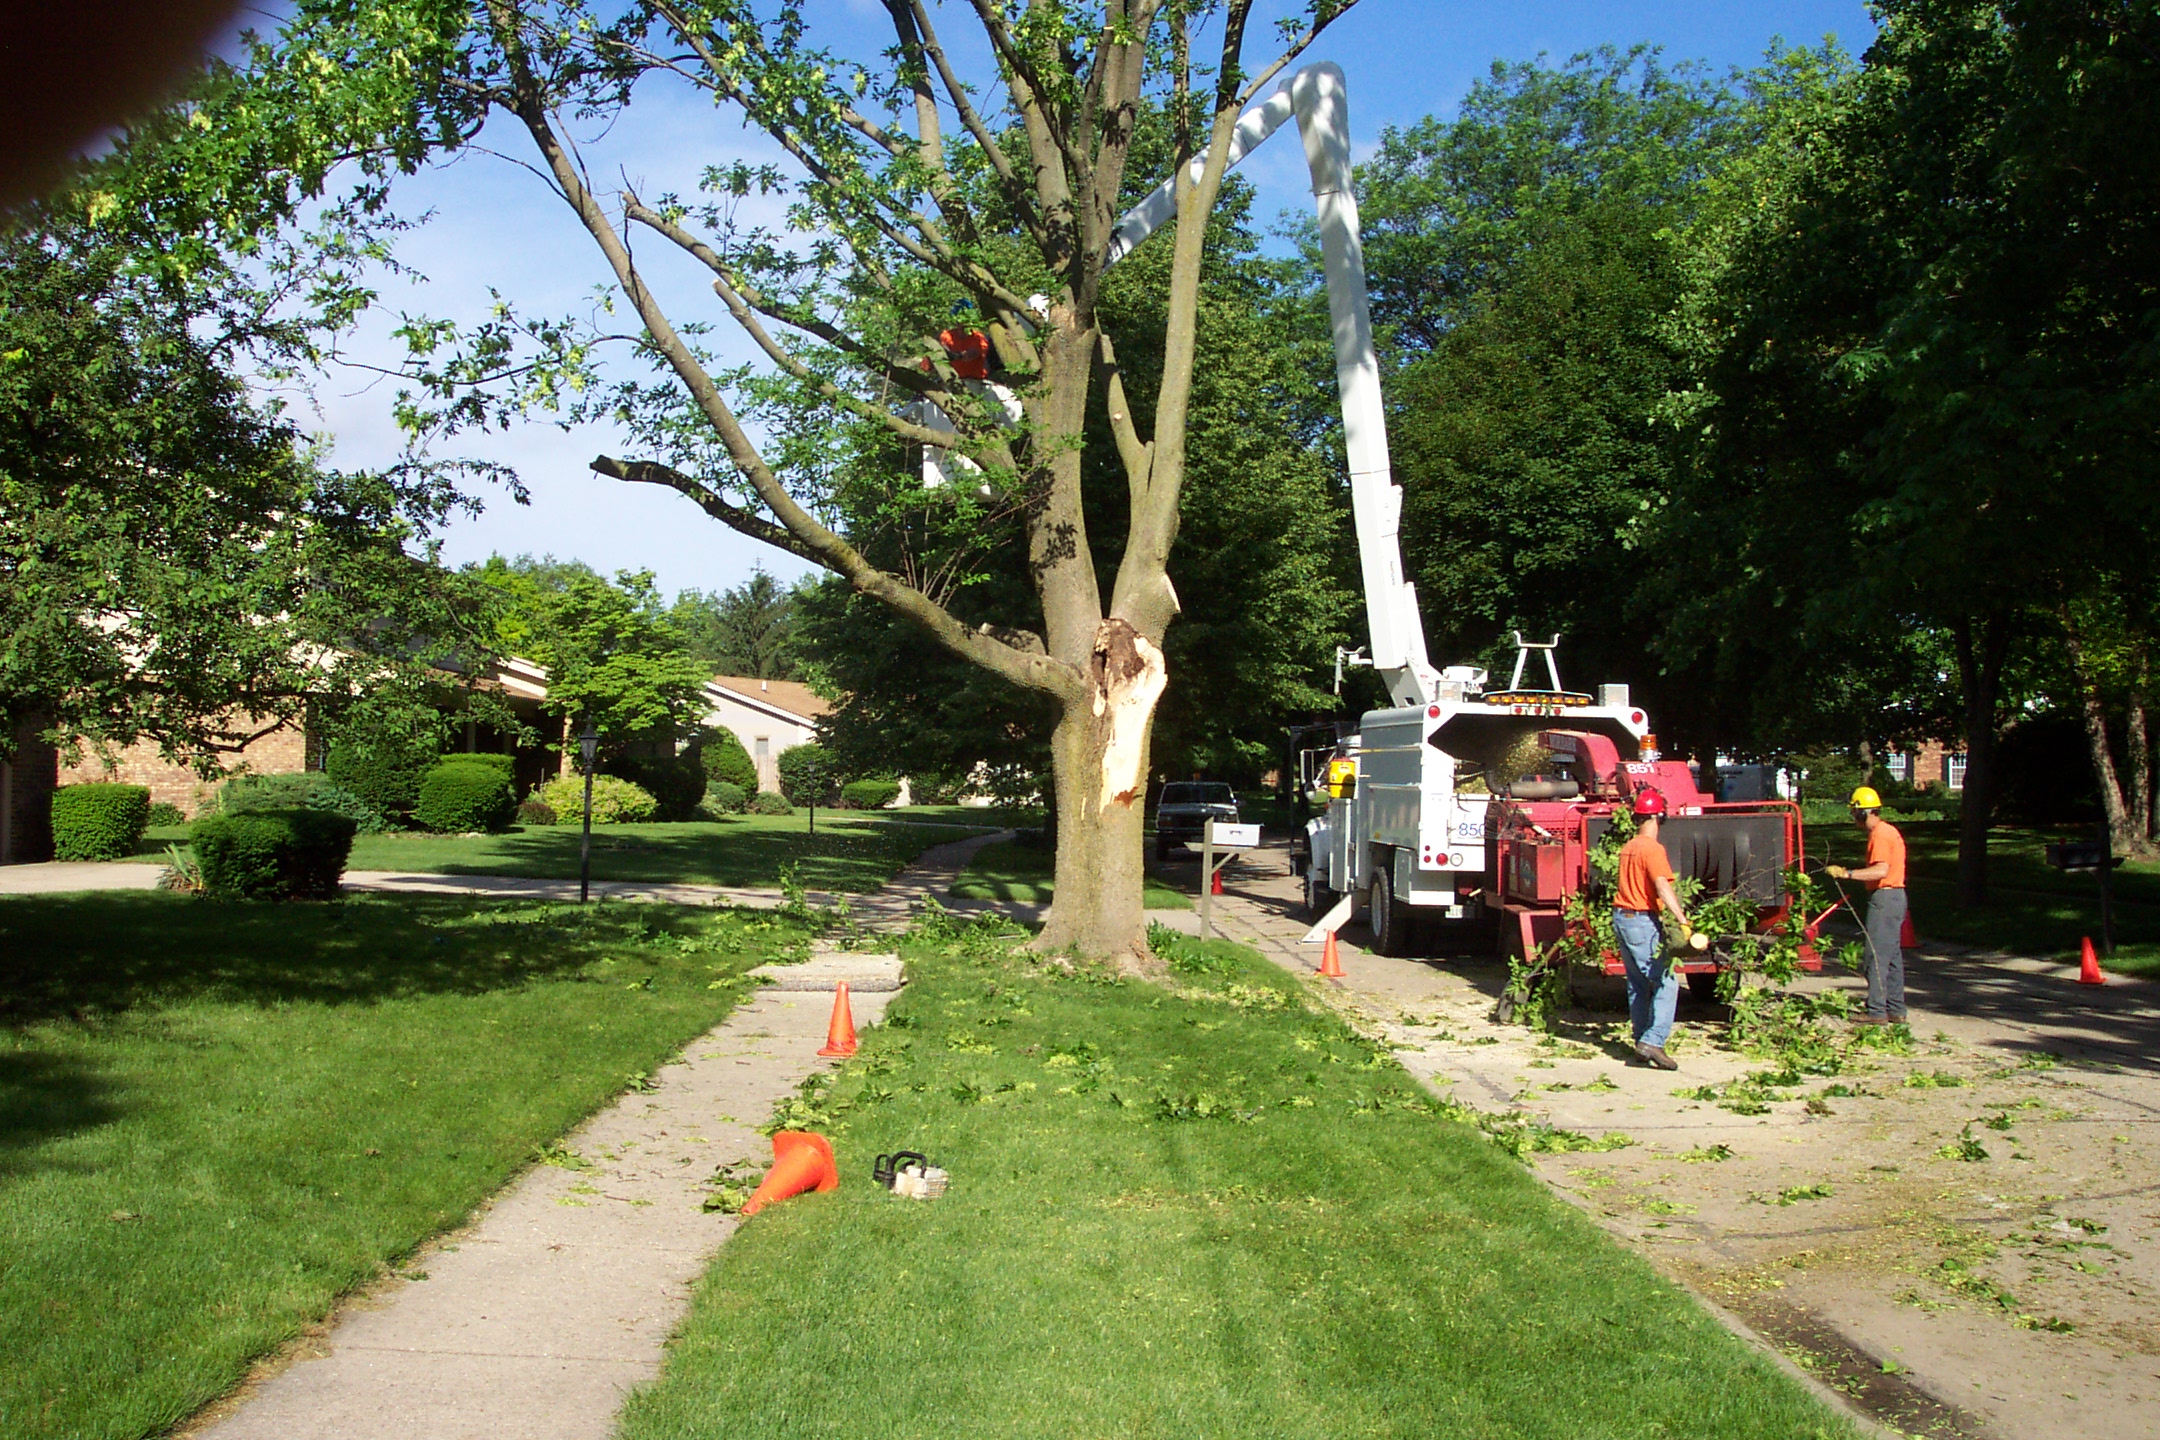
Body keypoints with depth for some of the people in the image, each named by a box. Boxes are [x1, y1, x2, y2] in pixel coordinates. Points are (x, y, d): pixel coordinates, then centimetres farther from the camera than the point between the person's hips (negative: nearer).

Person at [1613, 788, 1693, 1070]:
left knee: (1638, 983, 14)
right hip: (1642, 921, -9)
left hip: (1622, 917, 9)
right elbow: (1662, 888, -26)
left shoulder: (1628, 848, 12)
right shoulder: (1652, 849, -15)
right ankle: (1652, 1041, -17)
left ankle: (1643, 1040, 18)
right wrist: (1682, 919, -34)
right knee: (1666, 982, -8)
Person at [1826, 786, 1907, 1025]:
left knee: (1877, 956, -8)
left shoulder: (1880, 835, -15)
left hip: (1884, 898, -11)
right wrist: (1849, 873, 21)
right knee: (1893, 956, 13)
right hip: (1895, 897, 11)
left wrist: (1847, 873, -27)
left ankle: (1877, 1012, -8)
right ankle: (1896, 1010, 17)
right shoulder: (1888, 831, 17)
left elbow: (1881, 871, -26)